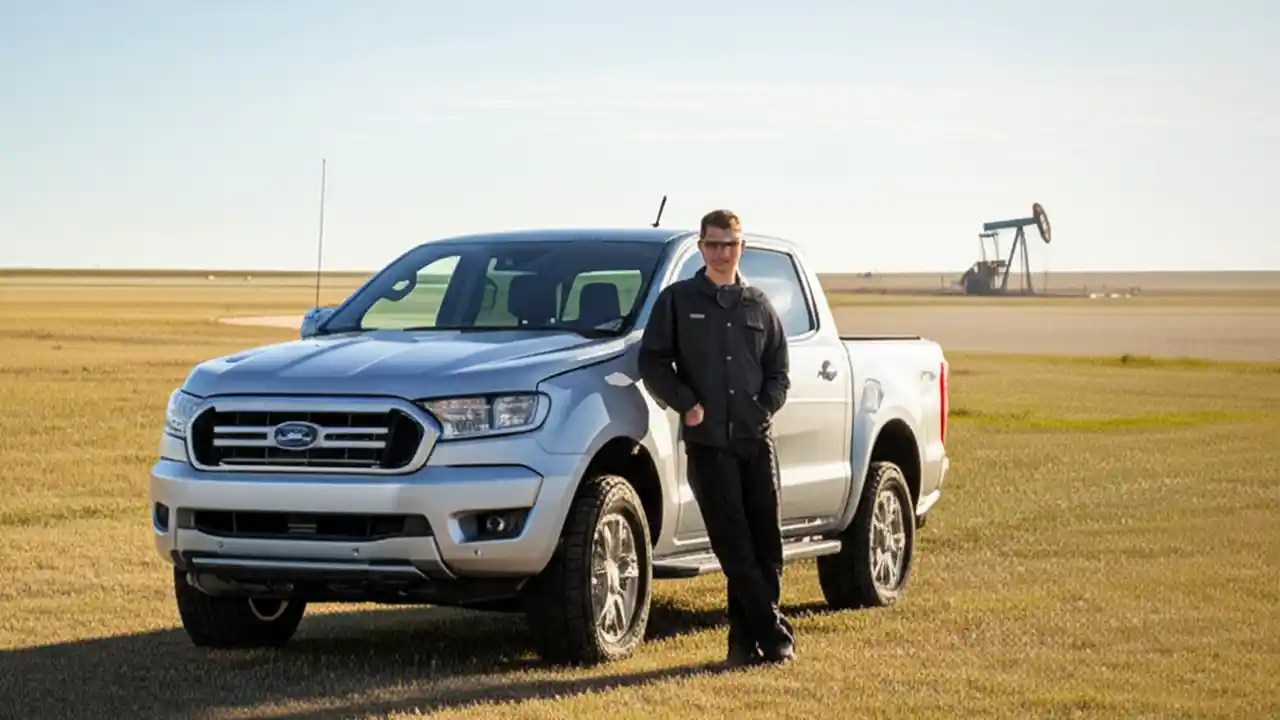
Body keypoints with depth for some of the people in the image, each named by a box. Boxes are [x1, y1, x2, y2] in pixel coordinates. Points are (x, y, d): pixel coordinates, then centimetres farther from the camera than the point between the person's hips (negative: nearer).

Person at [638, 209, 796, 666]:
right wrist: (686, 404, -7)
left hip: (757, 439, 3)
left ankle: (746, 638, 6)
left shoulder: (758, 306, 16)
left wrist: (765, 406, 1)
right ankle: (775, 636, -3)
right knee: (733, 546, -7)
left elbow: (778, 373, 19)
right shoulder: (677, 301, 8)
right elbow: (653, 362, 5)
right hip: (707, 441, -3)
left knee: (766, 543, -2)